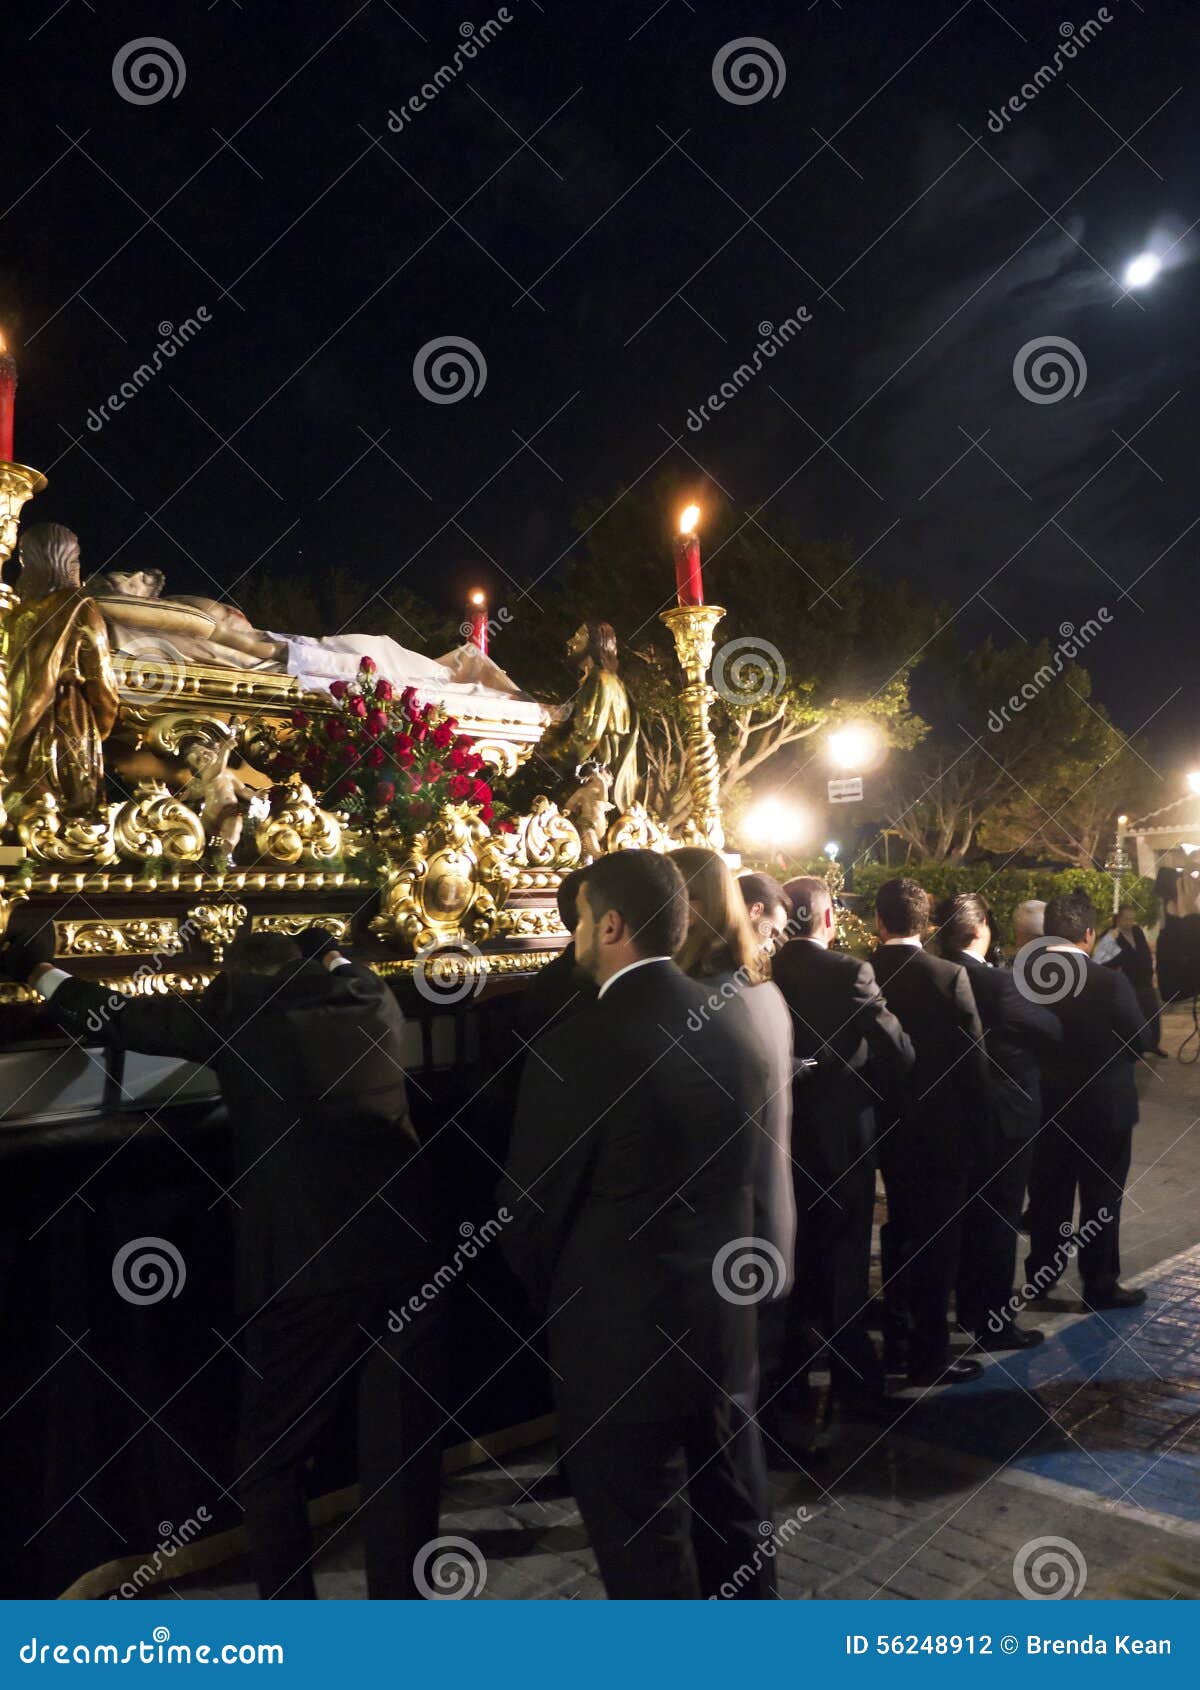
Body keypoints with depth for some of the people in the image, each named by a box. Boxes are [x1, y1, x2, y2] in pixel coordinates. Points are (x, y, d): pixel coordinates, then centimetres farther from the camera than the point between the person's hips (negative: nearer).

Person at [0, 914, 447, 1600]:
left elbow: (124, 1019, 10)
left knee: (271, 1457, 15)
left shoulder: (238, 1016, 0)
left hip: (304, 1274, -3)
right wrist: (328, 953, 48)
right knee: (402, 1455, 11)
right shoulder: (374, 1007, 9)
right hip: (403, 1260, 3)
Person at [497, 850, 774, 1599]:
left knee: (644, 1544, 10)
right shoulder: (736, 1030, -3)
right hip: (727, 1321, 7)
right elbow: (741, 1177, 6)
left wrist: (553, 1301, 8)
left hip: (620, 1337, -6)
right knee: (735, 1516, 22)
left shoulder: (577, 1047, -21)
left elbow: (531, 1209, -11)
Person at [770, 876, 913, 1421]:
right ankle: (852, 1377, 19)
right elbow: (899, 1052, -17)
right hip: (841, 1131, -4)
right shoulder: (849, 972, -17)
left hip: (782, 1130, 4)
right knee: (844, 1255, 10)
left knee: (792, 1256, 16)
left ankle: (788, 1374, 27)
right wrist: (870, 1087, 1)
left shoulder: (766, 973, -6)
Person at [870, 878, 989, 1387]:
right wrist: (977, 1118, -1)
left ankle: (898, 1335, 32)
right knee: (937, 1239, 7)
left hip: (885, 1126, 4)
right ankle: (929, 1355, 12)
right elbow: (973, 1056, -14)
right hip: (941, 1125, -4)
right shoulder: (949, 975, -16)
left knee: (899, 1230, 21)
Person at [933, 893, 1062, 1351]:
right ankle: (995, 1323, 14)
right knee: (999, 1218, 5)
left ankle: (969, 1307, 33)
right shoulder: (997, 982, -23)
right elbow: (1052, 1031, -15)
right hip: (1005, 1116, -7)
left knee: (969, 1213, 20)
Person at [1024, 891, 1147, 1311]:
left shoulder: (1023, 980, -10)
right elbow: (1139, 1042, -10)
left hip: (1045, 1104, 4)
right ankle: (1100, 1284, 21)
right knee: (1101, 1198, 10)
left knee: (1048, 1194, 17)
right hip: (1104, 1107, -4)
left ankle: (1040, 1276, 30)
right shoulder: (1110, 983, -20)